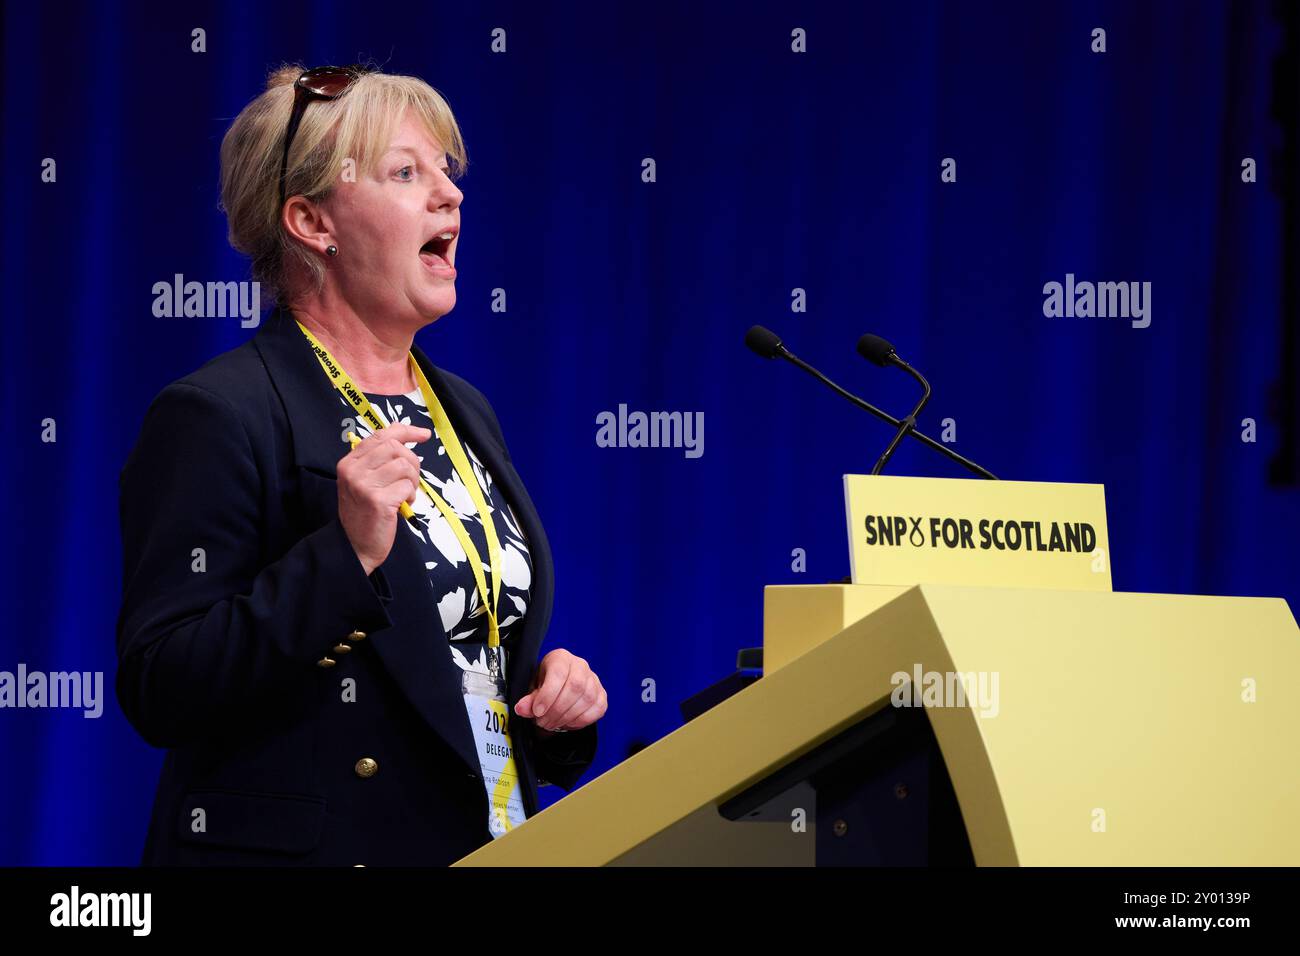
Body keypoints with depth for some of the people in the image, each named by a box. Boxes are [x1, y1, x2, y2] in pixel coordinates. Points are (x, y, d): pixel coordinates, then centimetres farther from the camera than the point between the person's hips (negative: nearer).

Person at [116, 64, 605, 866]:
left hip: (494, 841, 7)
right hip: (320, 845, -7)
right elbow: (156, 694, -19)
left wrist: (554, 691, 0)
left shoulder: (462, 410, 11)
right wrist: (345, 554, -26)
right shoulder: (219, 416, -12)